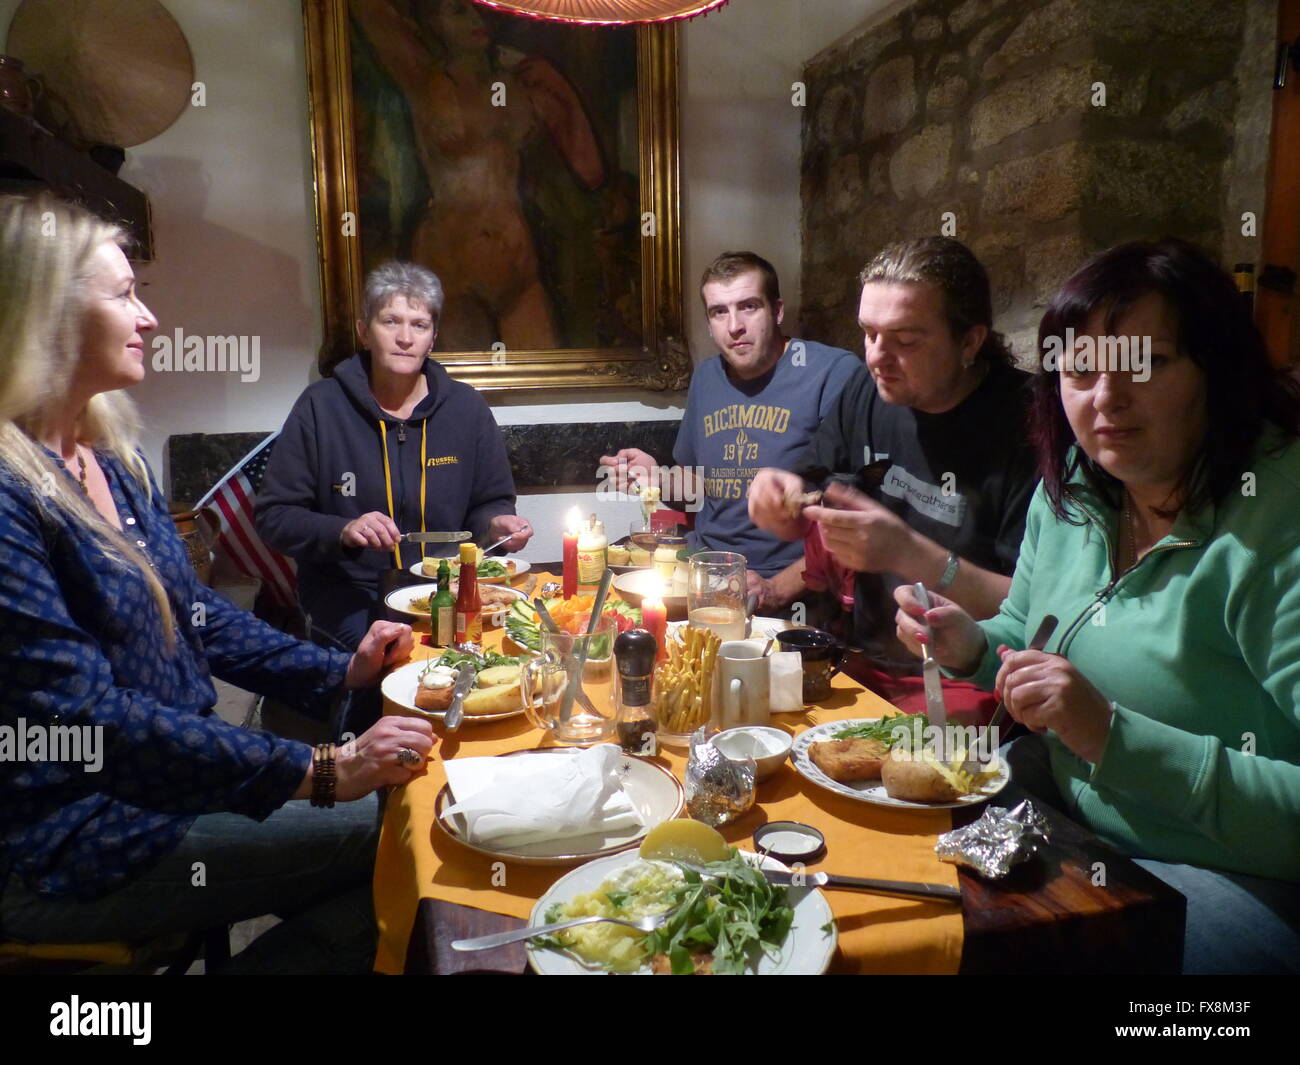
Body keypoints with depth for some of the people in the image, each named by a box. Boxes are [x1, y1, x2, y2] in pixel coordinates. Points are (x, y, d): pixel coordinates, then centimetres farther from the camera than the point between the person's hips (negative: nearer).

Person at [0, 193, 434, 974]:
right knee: (387, 843, -14)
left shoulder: (114, 460, 7)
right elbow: (84, 717, -24)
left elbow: (196, 616, 13)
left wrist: (342, 673, 3)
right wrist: (316, 772, -26)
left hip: (175, 771, 8)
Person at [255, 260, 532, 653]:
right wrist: (342, 531, -20)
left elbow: (489, 502, 14)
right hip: (350, 596, -2)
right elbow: (272, 516, -1)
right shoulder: (320, 407, -2)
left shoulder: (466, 407, 4)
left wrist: (497, 523, -10)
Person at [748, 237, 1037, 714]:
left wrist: (909, 555, -28)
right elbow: (804, 521, 14)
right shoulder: (870, 390, 4)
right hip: (866, 659, 7)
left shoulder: (1025, 423, -16)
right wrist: (781, 498, -8)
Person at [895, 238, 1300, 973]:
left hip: (1237, 879, -6)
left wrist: (1114, 735, -32)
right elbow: (1026, 632, 14)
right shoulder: (1071, 486, -1)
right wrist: (973, 649, -7)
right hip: (1069, 811, 7)